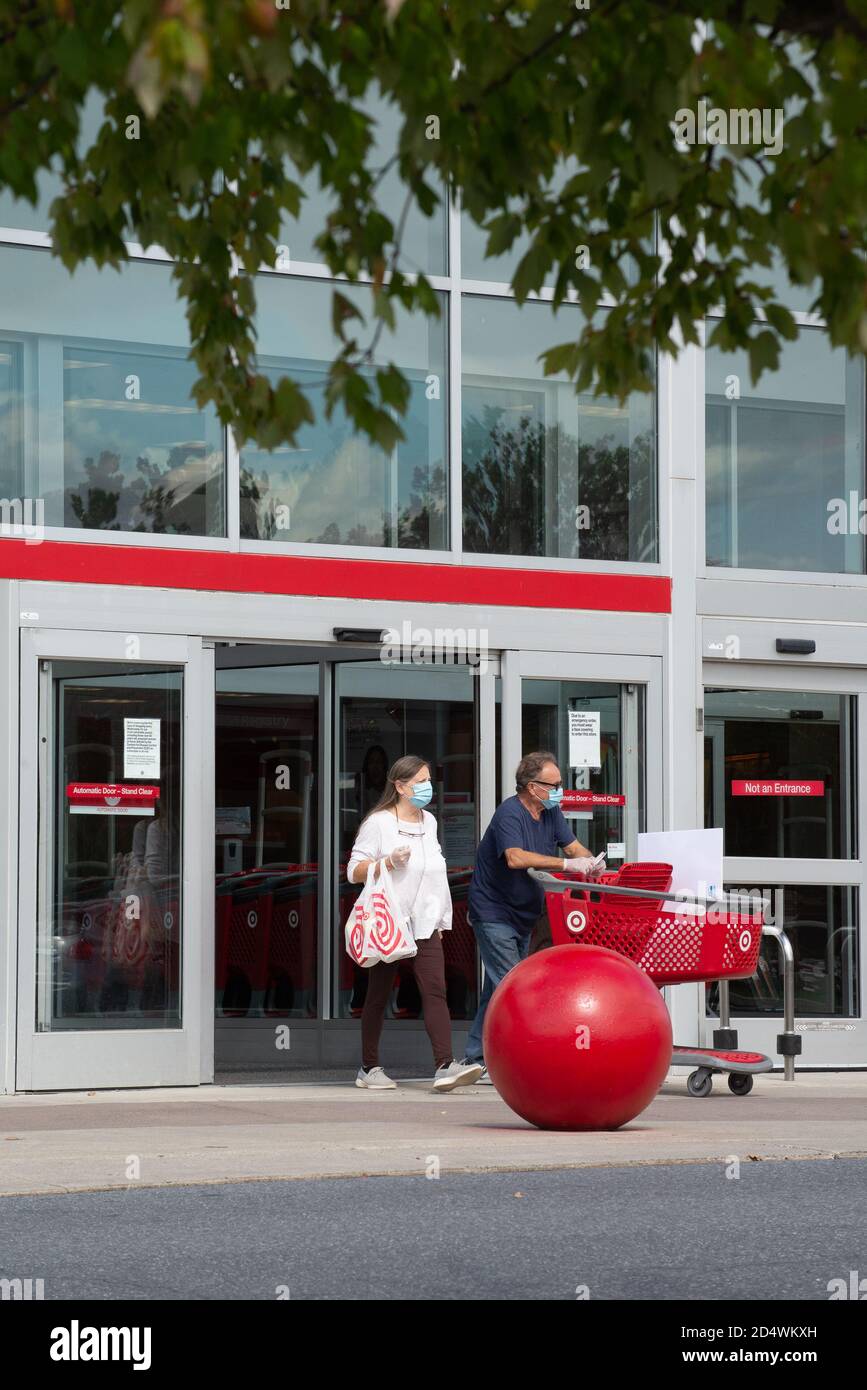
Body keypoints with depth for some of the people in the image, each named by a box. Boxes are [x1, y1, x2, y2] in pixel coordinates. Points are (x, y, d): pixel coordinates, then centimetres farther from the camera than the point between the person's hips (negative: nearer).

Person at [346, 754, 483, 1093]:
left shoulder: (428, 821, 15)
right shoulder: (378, 823, -5)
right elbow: (354, 872, -7)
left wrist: (440, 919, 23)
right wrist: (389, 862, -22)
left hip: (423, 924, 5)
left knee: (435, 991, -11)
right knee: (379, 995, 5)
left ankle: (445, 1067, -22)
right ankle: (369, 1068, 17)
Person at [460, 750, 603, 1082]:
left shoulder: (550, 812, 6)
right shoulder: (509, 814, -21)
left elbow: (573, 846, 6)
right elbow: (515, 858, -36)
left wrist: (590, 861, -17)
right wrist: (566, 864, -38)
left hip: (523, 914, 9)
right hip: (494, 913, -9)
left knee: (496, 991, 11)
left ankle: (477, 1061, 16)